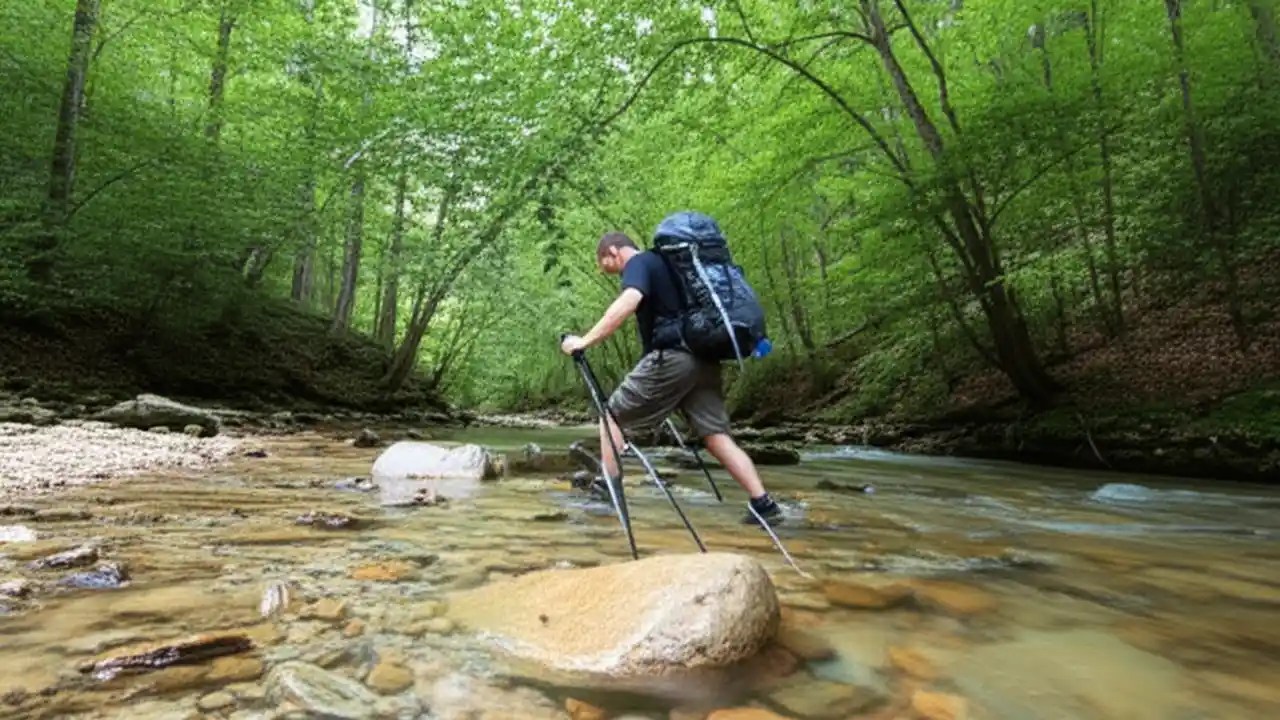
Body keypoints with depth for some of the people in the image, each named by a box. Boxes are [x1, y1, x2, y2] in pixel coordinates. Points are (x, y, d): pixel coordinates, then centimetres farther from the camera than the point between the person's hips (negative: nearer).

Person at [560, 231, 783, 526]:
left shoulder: (637, 263, -1)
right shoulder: (662, 262, 27)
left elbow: (628, 302, -22)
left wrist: (585, 341, -23)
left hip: (671, 358, -8)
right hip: (703, 358, 8)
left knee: (612, 415, 5)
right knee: (716, 435, 6)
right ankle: (764, 504, 0)